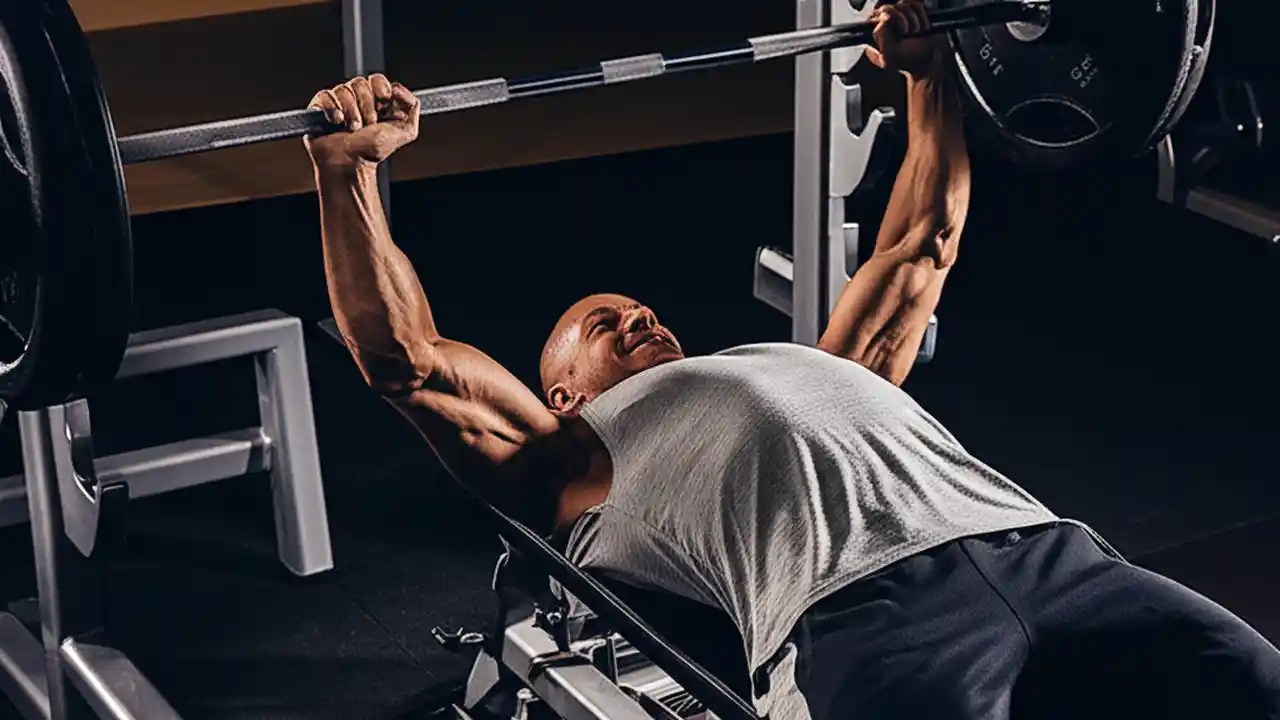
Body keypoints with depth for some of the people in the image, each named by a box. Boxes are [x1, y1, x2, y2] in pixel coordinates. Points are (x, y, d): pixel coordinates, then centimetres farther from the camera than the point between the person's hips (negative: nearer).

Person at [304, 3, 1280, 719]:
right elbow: (405, 357, 20)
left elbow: (921, 248, 51)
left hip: (1046, 549, 5)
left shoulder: (820, 372, 42)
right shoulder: (577, 468, 28)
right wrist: (348, 167, 15)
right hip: (858, 605, -5)